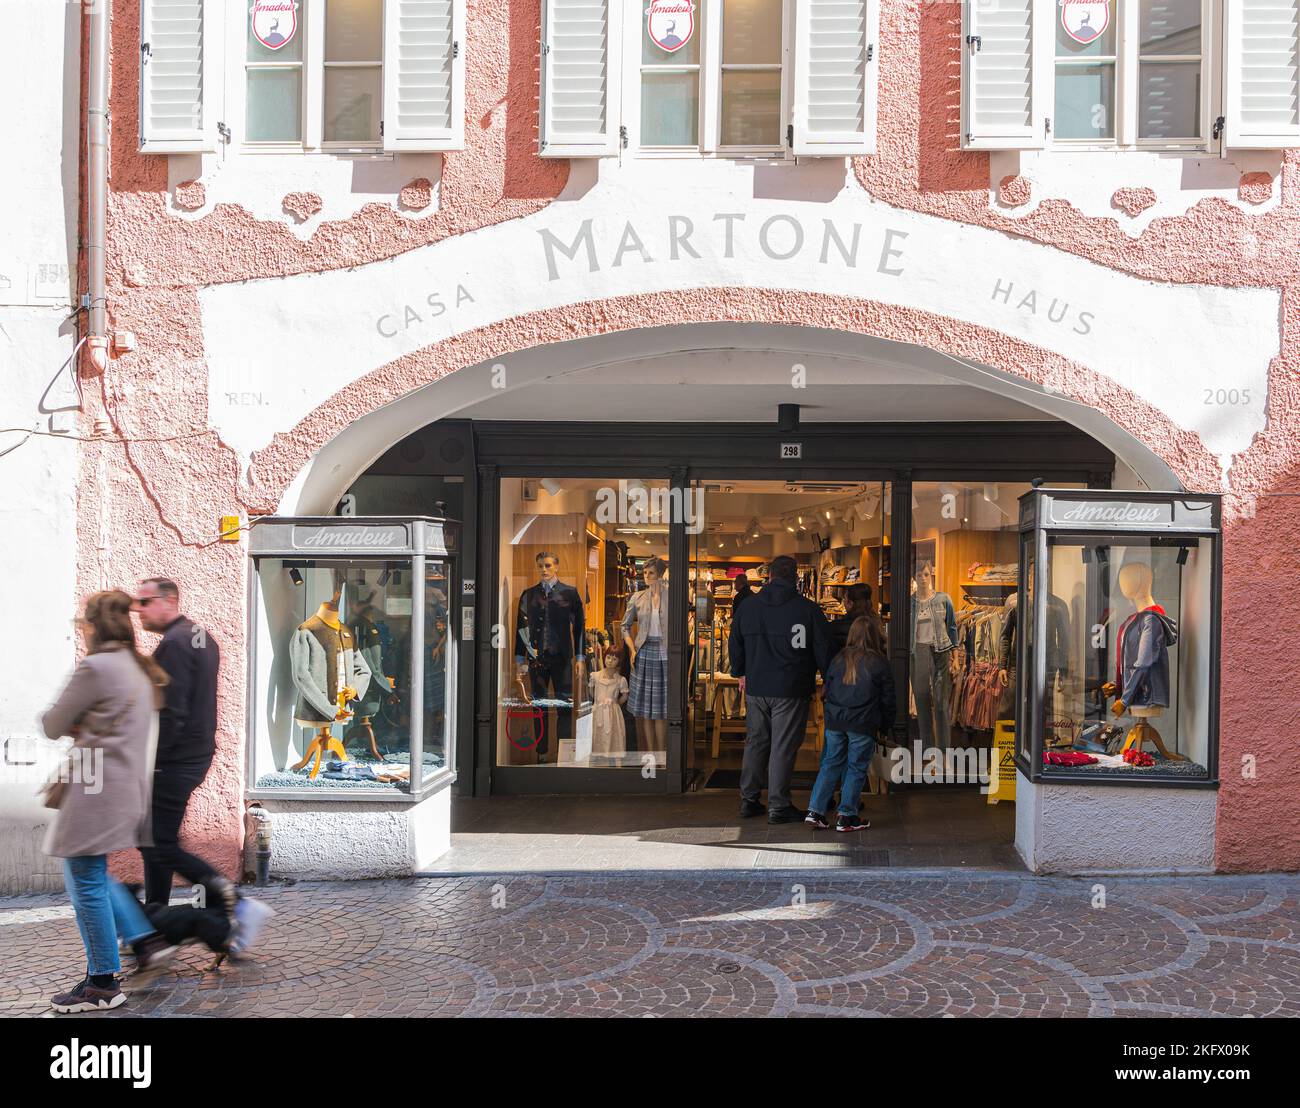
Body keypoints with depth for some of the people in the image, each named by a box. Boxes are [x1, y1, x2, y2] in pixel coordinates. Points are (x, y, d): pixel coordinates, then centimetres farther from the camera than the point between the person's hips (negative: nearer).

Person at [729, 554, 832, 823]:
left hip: (755, 688, 4)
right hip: (791, 690, -4)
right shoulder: (808, 609, -8)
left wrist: (741, 673, 29)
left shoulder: (748, 607, 5)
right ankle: (778, 806, 5)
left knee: (755, 742, 15)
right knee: (784, 746, 1)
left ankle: (748, 800, 20)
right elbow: (823, 649, -4)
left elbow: (734, 644, 16)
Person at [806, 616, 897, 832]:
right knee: (856, 768, 6)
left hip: (834, 721, 4)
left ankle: (815, 810, 6)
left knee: (831, 764, 12)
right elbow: (887, 699, 0)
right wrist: (885, 724, 13)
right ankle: (846, 817, 7)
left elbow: (828, 690, 12)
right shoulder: (879, 664, -5)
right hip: (863, 725, -4)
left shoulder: (838, 659, 5)